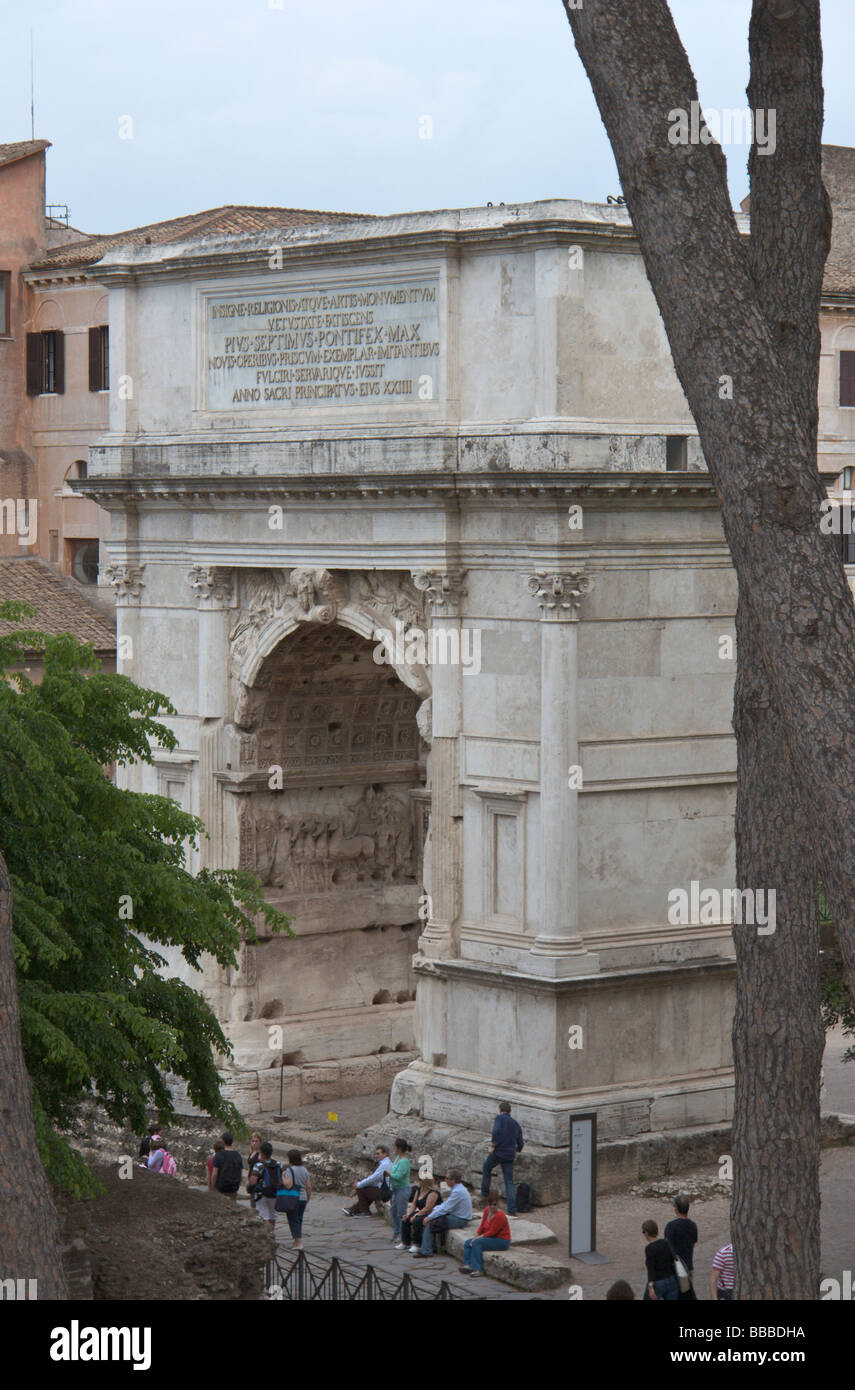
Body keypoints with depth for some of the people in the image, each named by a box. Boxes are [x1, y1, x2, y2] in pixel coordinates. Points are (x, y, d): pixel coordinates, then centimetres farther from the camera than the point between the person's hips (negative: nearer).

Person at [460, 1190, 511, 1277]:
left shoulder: (499, 1216, -24)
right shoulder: (487, 1210, 1)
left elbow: (491, 1232, -22)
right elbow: (482, 1225, 8)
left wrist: (477, 1238, -16)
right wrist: (475, 1236, -4)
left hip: (502, 1241, -9)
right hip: (491, 1237, 9)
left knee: (477, 1243, -27)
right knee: (467, 1243, 1)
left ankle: (478, 1269, -27)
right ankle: (467, 1265, -13)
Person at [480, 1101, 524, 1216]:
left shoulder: (499, 1118, -2)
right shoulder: (515, 1123, 16)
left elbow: (496, 1131, -21)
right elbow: (520, 1143, 15)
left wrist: (493, 1145, -15)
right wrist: (516, 1150, 34)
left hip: (498, 1152, -4)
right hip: (510, 1155, 4)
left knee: (486, 1168, 26)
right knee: (509, 1182, 4)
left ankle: (484, 1193, 34)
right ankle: (512, 1210, -4)